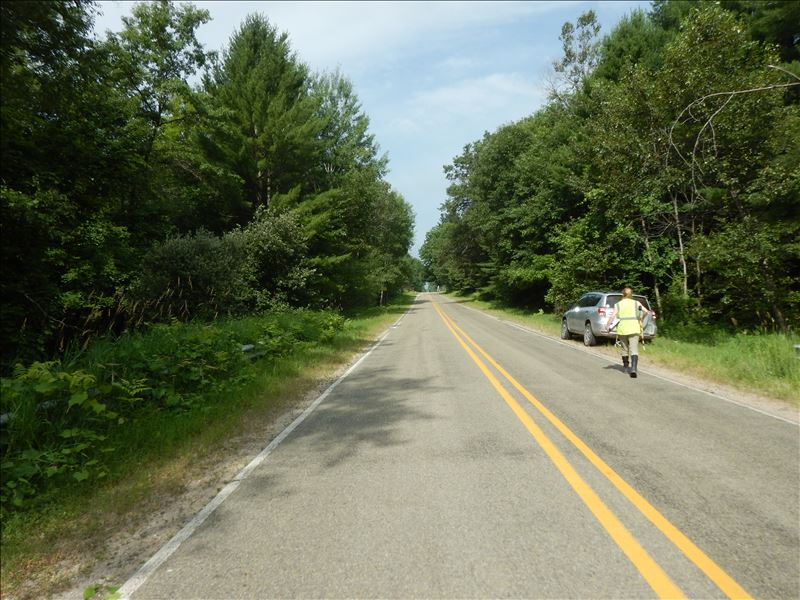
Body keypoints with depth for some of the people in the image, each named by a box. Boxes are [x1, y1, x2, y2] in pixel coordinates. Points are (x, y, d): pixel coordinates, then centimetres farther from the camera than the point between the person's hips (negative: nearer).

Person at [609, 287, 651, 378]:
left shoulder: (618, 304, 5)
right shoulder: (636, 303, 6)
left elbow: (612, 316, -8)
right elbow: (646, 312, 2)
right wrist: (641, 318, 20)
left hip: (622, 329, 1)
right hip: (634, 328, -1)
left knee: (625, 348, 17)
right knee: (634, 350, -6)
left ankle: (626, 367, 30)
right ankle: (633, 368, -23)